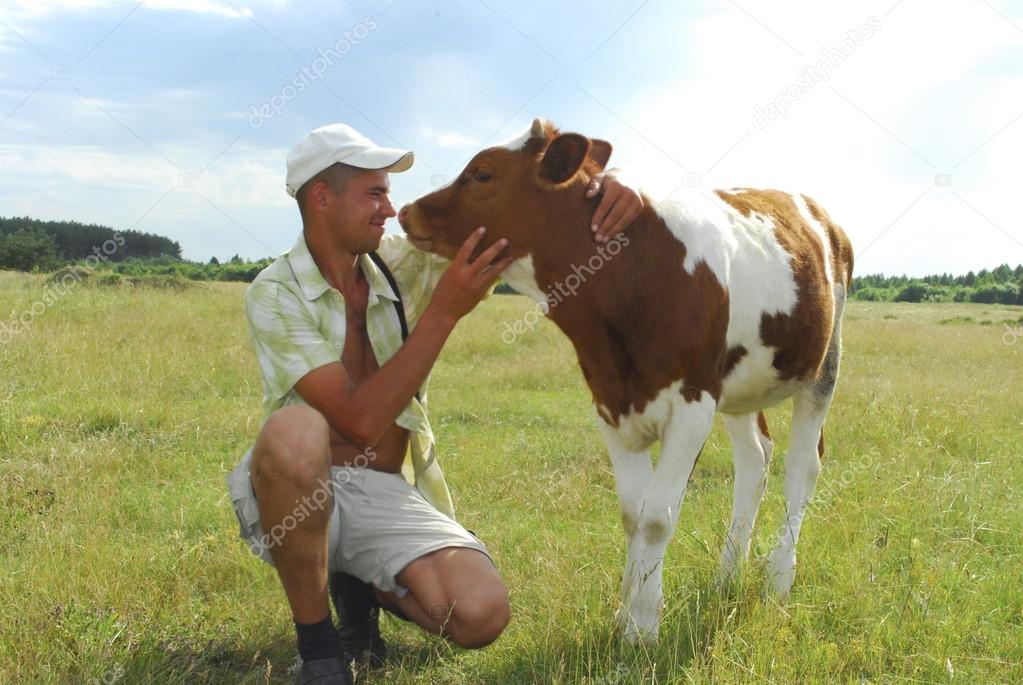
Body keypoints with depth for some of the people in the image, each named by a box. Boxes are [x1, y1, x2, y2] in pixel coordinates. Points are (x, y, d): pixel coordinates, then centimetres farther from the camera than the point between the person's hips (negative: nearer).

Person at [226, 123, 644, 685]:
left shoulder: (402, 264, 1)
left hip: (388, 495, 4)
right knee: (295, 429, -39)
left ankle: (358, 586, 12)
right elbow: (359, 422, -23)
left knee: (482, 615, -23)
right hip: (297, 493, -3)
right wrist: (443, 312, -27)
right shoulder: (274, 294, -13)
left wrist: (598, 188, -20)